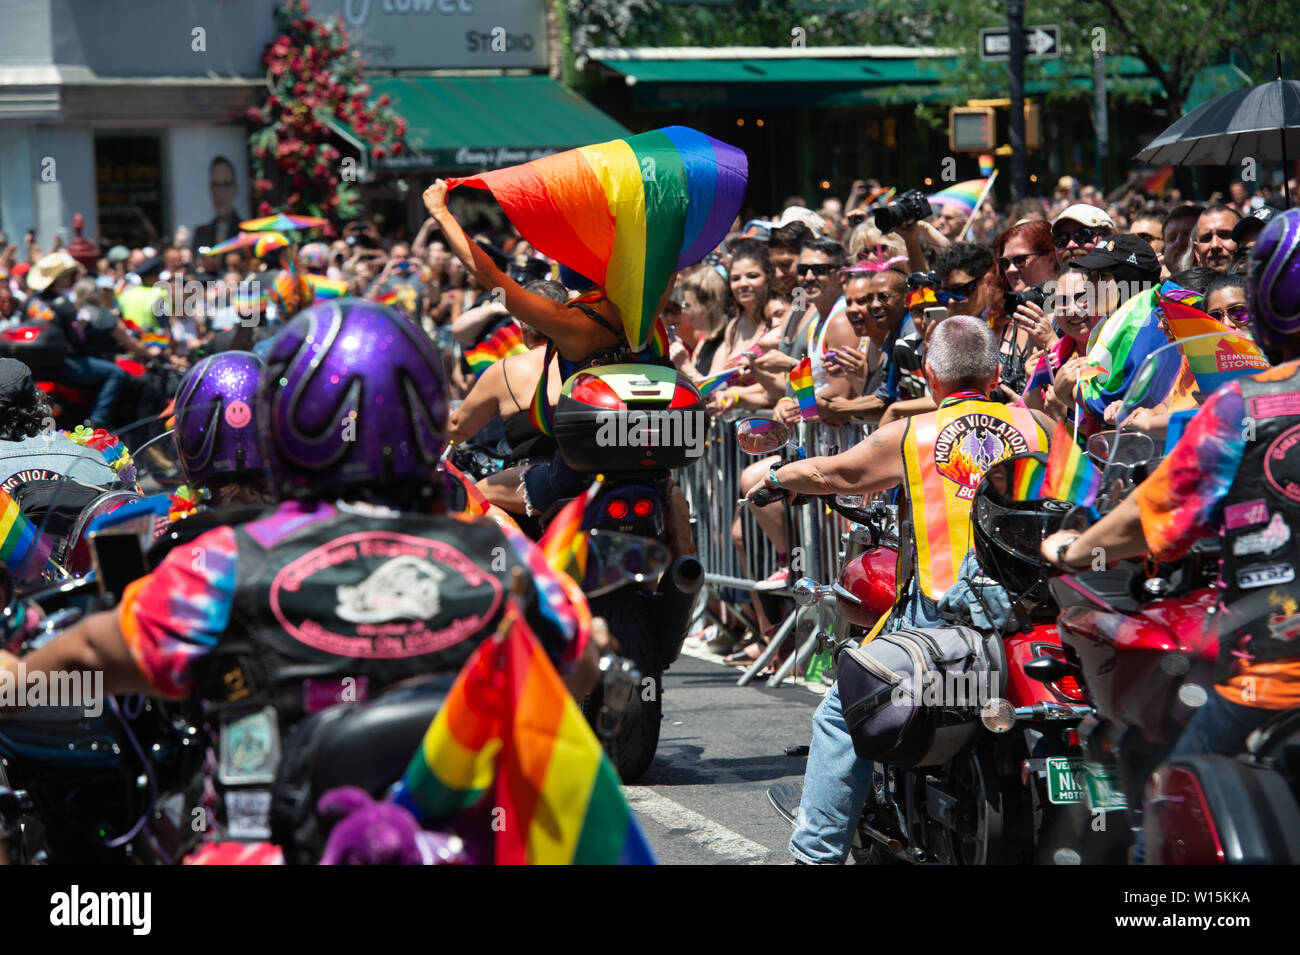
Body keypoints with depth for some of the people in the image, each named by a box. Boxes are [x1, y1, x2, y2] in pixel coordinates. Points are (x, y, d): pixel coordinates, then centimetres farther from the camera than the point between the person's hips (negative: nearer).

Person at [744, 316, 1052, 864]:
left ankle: (817, 852, 6)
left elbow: (832, 474, 14)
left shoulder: (911, 435, 1)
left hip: (939, 613, -3)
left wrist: (775, 479, 34)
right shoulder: (1036, 427, 9)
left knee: (841, 717, 9)